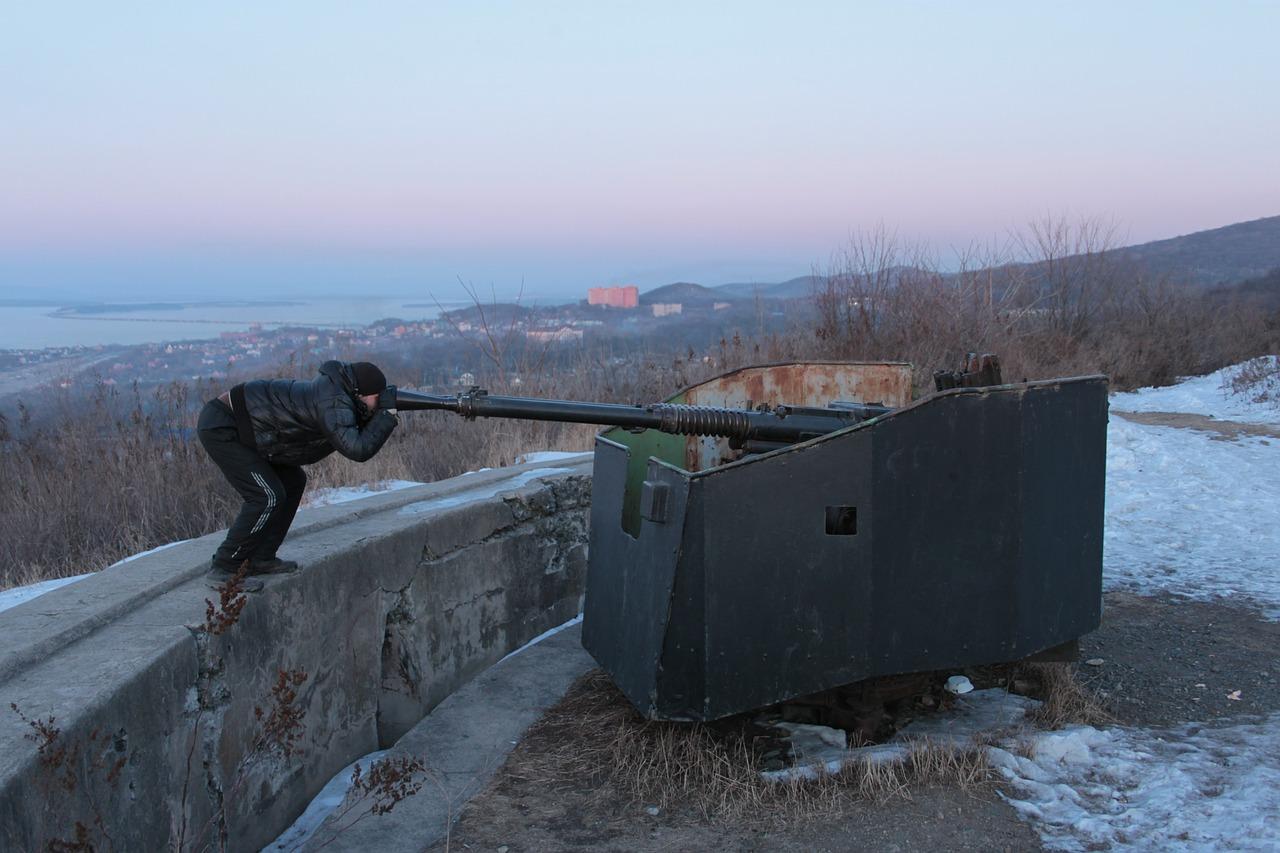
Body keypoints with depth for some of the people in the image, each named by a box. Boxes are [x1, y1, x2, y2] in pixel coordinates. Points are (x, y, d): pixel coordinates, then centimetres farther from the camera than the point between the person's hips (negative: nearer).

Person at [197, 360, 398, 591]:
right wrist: (387, 413, -23)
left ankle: (259, 559, 18)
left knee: (292, 482, 13)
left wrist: (382, 416, -3)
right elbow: (358, 450, -34)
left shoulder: (334, 392, 5)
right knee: (268, 497, -14)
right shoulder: (334, 403, -25)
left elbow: (358, 442, 14)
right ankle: (224, 569, -5)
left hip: (231, 424, 10)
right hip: (220, 426, -10)